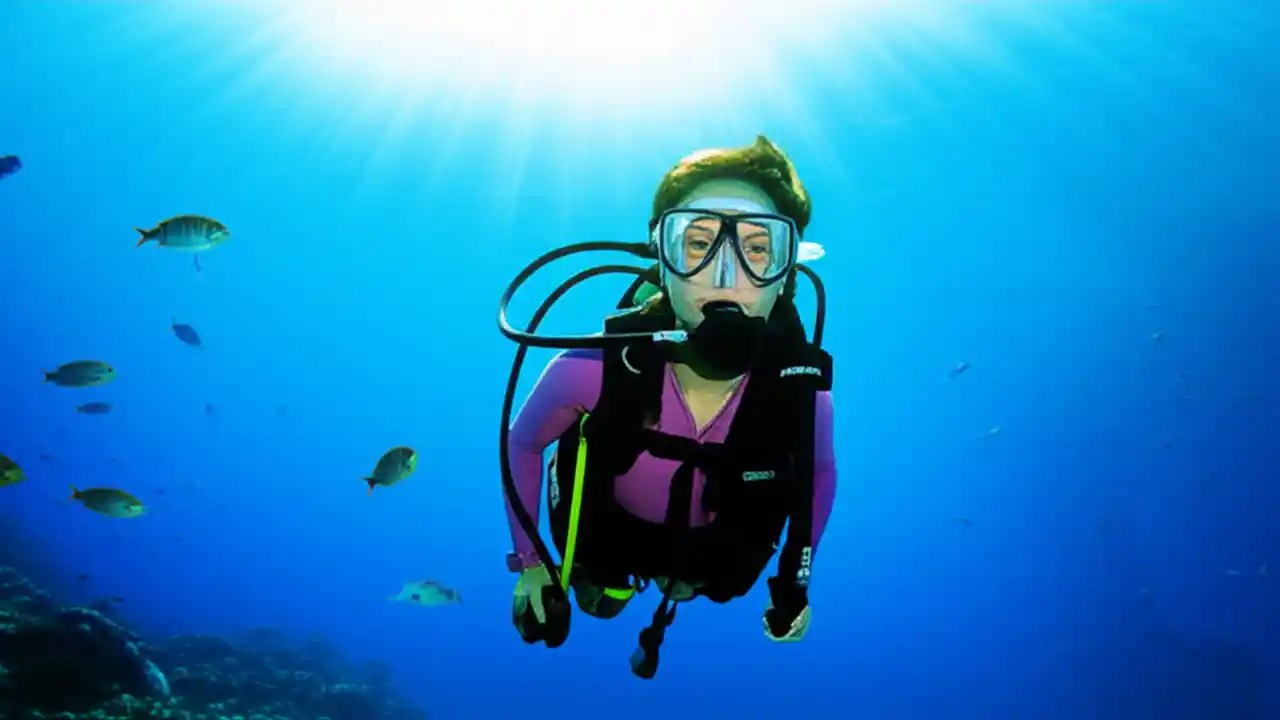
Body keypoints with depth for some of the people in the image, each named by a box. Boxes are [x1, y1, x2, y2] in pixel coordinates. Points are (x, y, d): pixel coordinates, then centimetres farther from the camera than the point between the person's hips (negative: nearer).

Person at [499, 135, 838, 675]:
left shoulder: (800, 384, -33)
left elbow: (820, 473, -7)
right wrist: (529, 563, -9)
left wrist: (796, 583, -1)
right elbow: (522, 444, -15)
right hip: (607, 535, -1)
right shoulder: (593, 366, -39)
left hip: (716, 551, 2)